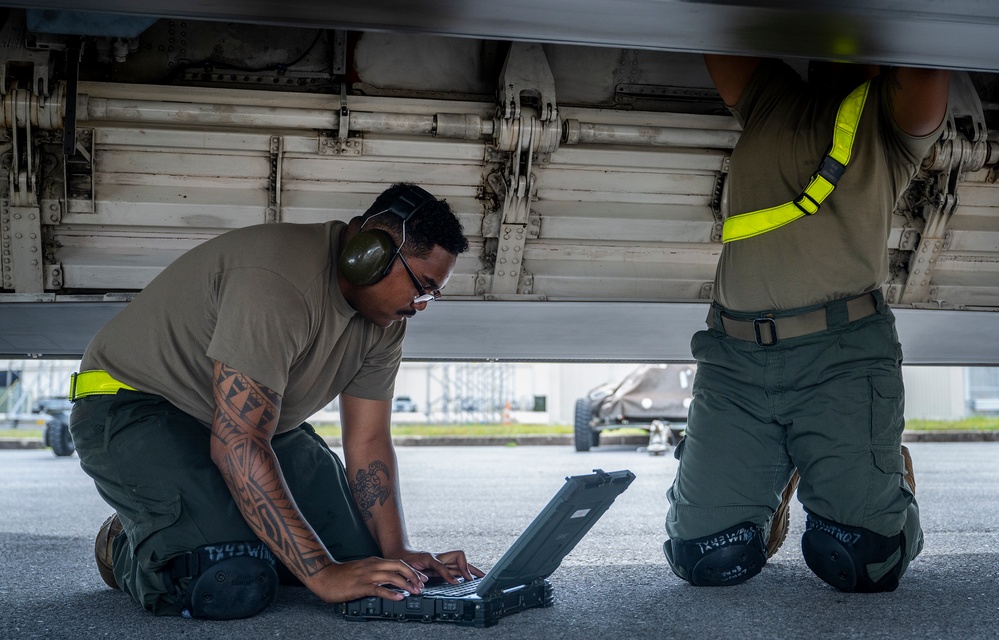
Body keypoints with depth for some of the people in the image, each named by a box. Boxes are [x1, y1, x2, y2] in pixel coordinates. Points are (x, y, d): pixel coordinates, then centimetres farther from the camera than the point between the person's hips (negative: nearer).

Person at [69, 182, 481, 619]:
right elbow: (237, 444, -37)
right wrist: (322, 573, -38)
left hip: (250, 419, 9)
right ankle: (130, 547, 3)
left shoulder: (386, 319, -5)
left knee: (360, 547, 0)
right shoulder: (278, 286, -34)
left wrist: (398, 554, -17)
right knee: (235, 583, -29)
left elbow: (368, 441, -3)